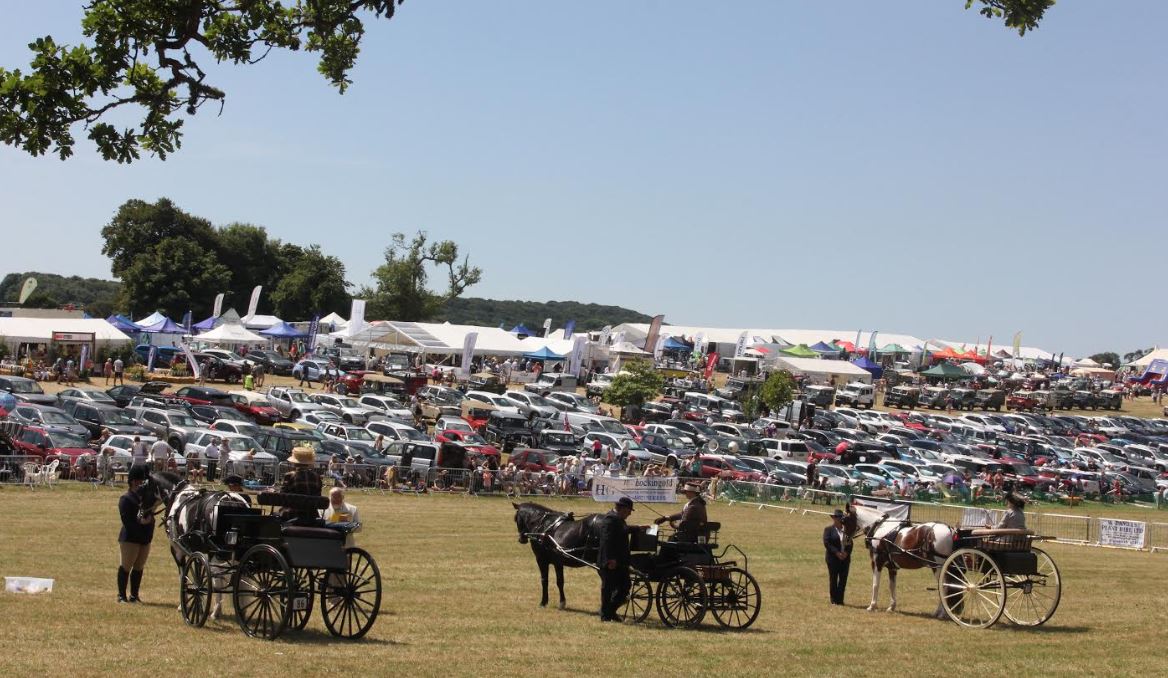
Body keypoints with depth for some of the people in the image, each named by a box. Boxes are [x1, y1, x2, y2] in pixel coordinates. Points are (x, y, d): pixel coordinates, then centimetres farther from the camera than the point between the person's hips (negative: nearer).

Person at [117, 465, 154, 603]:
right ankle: (121, 595, 7)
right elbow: (126, 520, -17)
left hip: (145, 538, 7)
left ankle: (134, 595, 20)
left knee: (139, 567, 12)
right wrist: (140, 522, -27)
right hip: (130, 538, -7)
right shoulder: (126, 499, -9)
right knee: (126, 566, 0)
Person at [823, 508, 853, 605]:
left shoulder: (846, 530, 9)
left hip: (845, 558, 4)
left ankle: (840, 599, 11)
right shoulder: (828, 529, -2)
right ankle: (834, 600, 9)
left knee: (843, 580, 3)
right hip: (833, 558, -4)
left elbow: (850, 543, 8)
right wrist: (837, 553, -18)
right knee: (833, 579, 2)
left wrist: (847, 552, -11)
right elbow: (826, 543, -10)